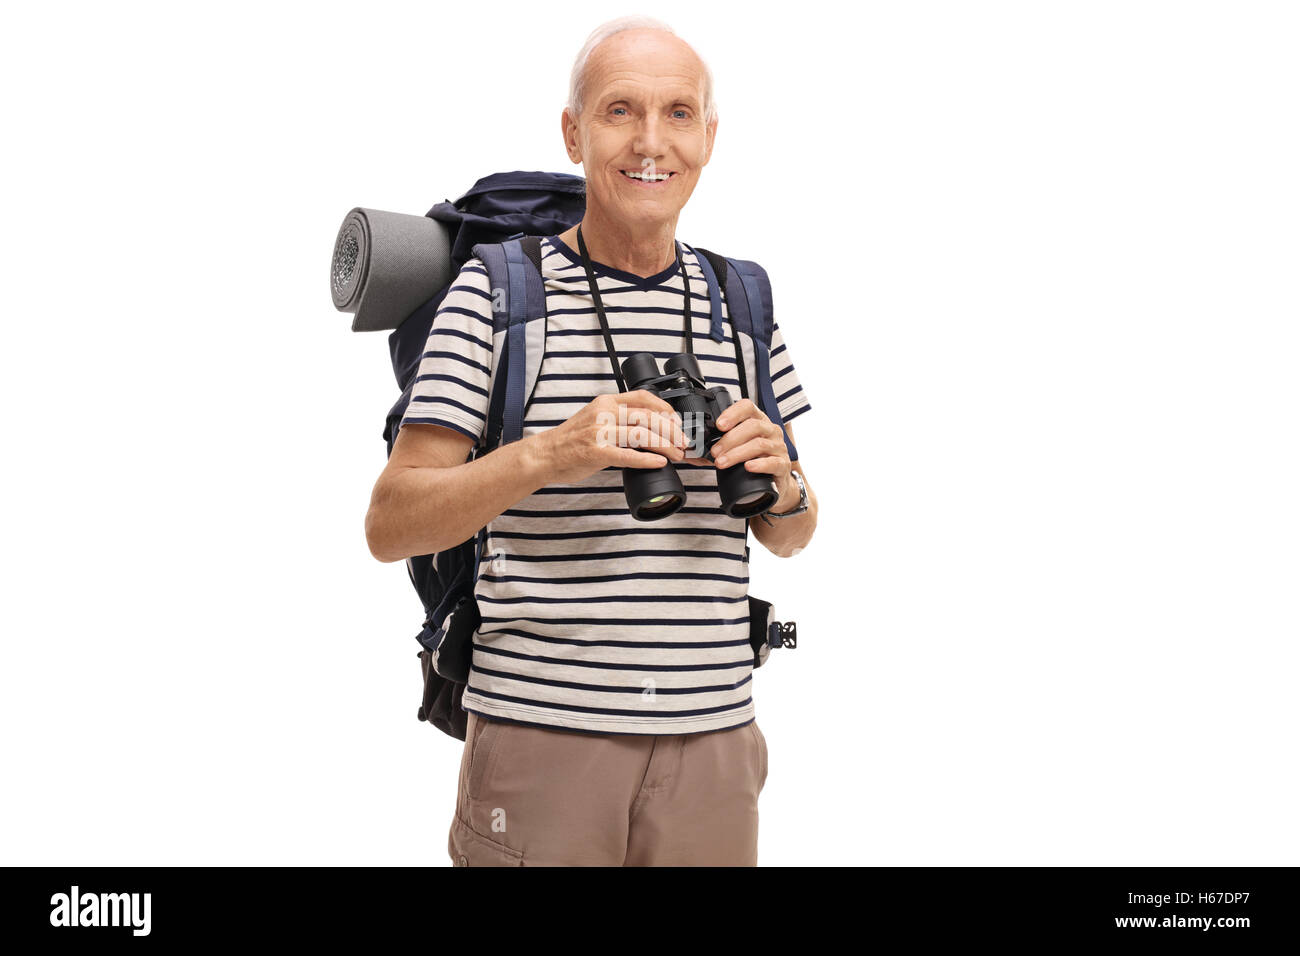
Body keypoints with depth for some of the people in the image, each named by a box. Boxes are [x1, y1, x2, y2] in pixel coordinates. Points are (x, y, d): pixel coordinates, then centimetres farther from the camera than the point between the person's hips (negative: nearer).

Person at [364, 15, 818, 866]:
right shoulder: (496, 292, -3)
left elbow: (788, 536, 15)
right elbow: (390, 529, -8)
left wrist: (781, 481, -8)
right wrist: (549, 454, -24)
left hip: (712, 738, 4)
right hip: (540, 735, -3)